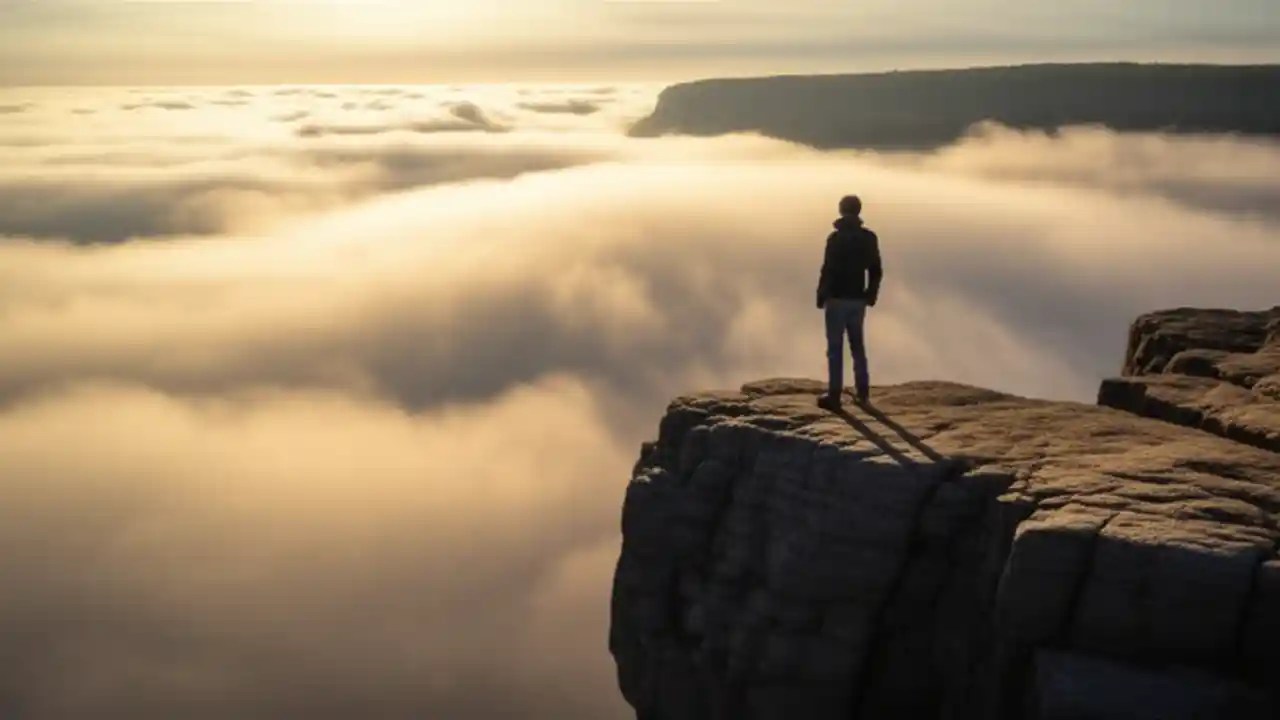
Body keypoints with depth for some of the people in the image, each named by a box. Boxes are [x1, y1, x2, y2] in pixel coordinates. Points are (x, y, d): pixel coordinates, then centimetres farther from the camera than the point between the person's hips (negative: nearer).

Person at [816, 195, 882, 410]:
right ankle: (863, 392, 18)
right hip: (858, 299, 5)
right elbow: (876, 270, 7)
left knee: (835, 346, -1)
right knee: (858, 345, 16)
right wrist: (871, 295, 17)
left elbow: (828, 270, -15)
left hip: (837, 298, -5)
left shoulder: (836, 238, -14)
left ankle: (835, 395, -2)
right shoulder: (869, 238, 3)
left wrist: (821, 296, -5)